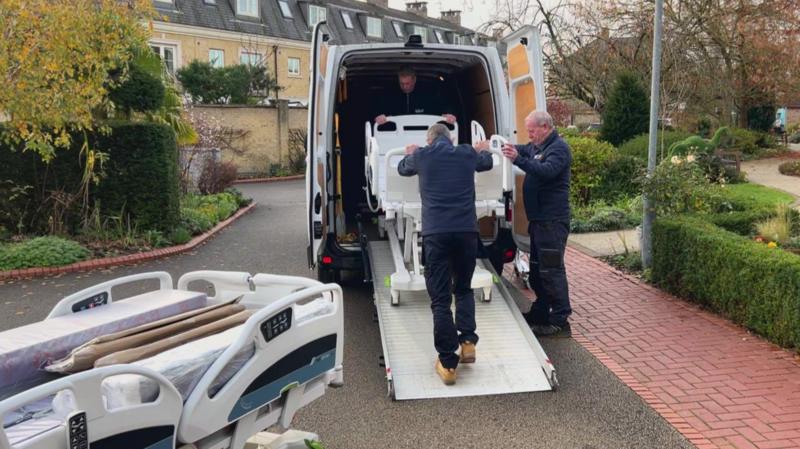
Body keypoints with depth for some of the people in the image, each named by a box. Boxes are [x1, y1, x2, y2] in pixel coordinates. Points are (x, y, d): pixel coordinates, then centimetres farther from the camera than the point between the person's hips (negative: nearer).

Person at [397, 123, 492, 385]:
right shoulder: (468, 154, 13)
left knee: (440, 299, 1)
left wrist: (409, 154, 54)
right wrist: (484, 150, 60)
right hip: (466, 230, 2)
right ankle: (467, 342, 10)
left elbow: (402, 169, 32)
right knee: (464, 289, 22)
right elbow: (487, 163, 37)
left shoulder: (421, 155, 9)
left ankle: (448, 363, 1)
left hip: (435, 233, -2)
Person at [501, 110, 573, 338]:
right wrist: (508, 148, 7)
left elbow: (547, 171, -28)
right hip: (538, 218, 10)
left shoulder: (559, 148, -12)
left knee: (551, 270, -9)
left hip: (552, 221, -10)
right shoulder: (537, 146, 16)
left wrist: (517, 159, -35)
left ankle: (560, 322, -3)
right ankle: (540, 314, 28)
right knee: (537, 268, 17)